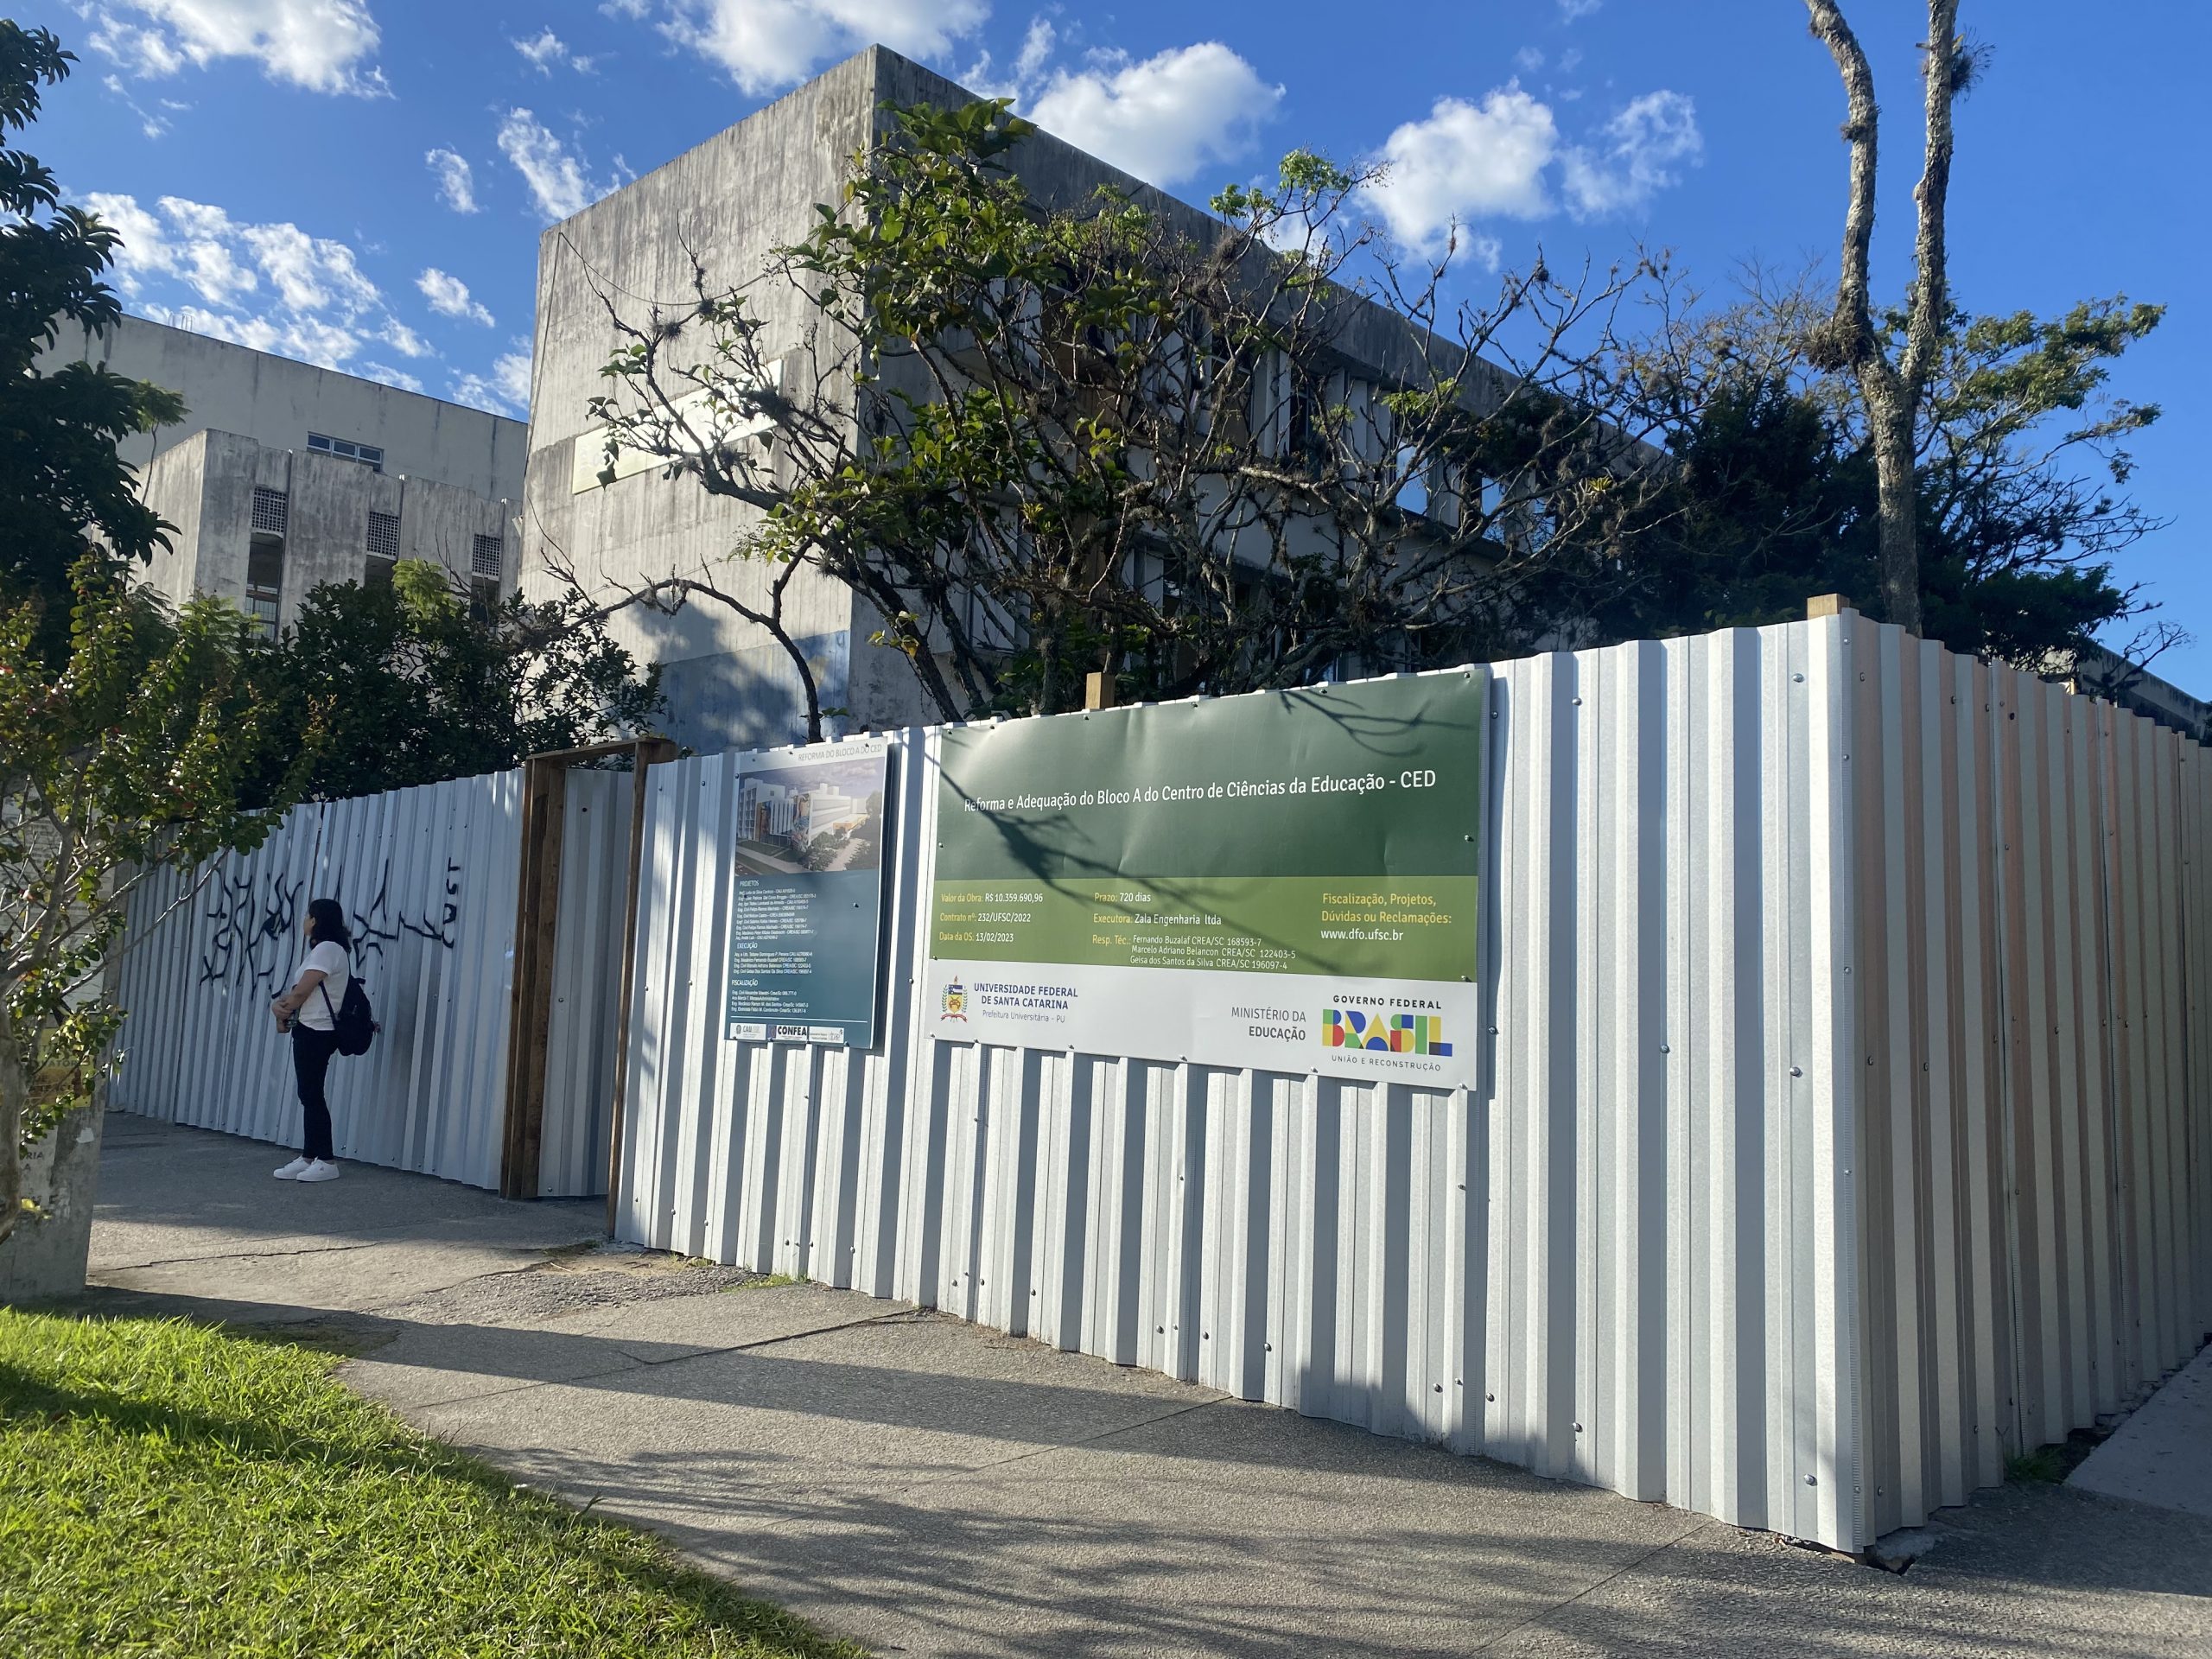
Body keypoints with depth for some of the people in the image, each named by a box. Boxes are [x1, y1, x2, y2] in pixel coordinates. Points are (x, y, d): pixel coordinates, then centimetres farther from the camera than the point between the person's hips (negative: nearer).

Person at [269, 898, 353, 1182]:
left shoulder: (327, 949, -14)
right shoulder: (321, 949, 21)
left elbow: (302, 991, -17)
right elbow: (299, 990, 17)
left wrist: (282, 1012, 1)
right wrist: (279, 1004, -3)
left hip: (316, 1033, -10)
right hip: (310, 1031, 10)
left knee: (312, 1094, -7)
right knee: (309, 1095, 10)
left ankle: (327, 1161, -3)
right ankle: (308, 1157, 13)